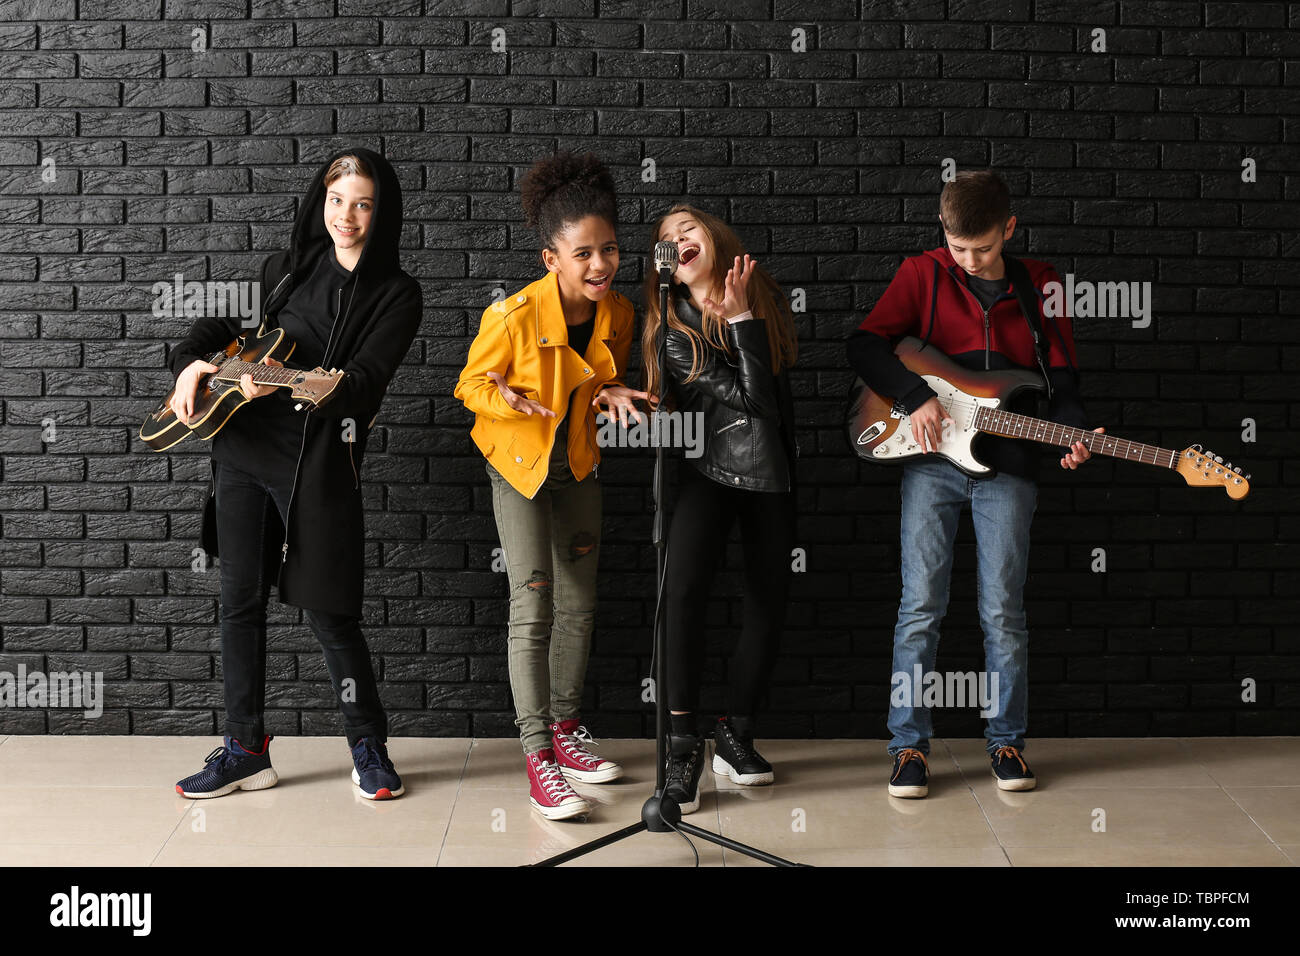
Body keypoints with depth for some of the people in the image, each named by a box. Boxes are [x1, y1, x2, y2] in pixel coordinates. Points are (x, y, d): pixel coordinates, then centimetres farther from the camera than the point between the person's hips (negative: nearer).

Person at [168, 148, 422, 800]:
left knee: (326, 608, -3)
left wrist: (286, 384, -26)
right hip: (243, 446, 5)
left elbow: (363, 381, -13)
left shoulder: (396, 295, -1)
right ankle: (246, 751, 18)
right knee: (240, 599, 6)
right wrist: (191, 362, 0)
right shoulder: (287, 268, 12)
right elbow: (222, 323, 20)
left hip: (319, 459, -4)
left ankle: (368, 747, 15)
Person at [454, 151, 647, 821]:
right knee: (532, 607, -9)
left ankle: (565, 727, 28)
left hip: (578, 466, 5)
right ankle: (538, 758, -3)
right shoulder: (514, 317, -27)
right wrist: (506, 399, -33)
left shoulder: (617, 313, -11)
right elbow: (471, 384, -13)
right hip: (519, 465, -5)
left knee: (578, 604, 11)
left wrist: (613, 394, -16)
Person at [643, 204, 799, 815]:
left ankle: (735, 734, 24)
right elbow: (751, 396, -16)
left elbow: (775, 389, -1)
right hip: (710, 468, -4)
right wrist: (740, 319, -16)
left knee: (769, 606, 5)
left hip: (771, 469, 4)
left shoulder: (765, 299, 4)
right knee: (683, 585, -26)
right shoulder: (673, 330, -7)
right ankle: (683, 743, -16)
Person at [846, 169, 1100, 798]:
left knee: (1004, 611, 3)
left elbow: (1062, 381, 9)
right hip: (932, 461, -1)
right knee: (921, 605, -2)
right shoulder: (922, 275, 3)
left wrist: (1071, 434, -10)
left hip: (1007, 467, 1)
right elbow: (864, 345, -2)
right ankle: (909, 744, 9)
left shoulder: (1041, 286, 7)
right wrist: (915, 397, -14)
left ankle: (1006, 740, 19)